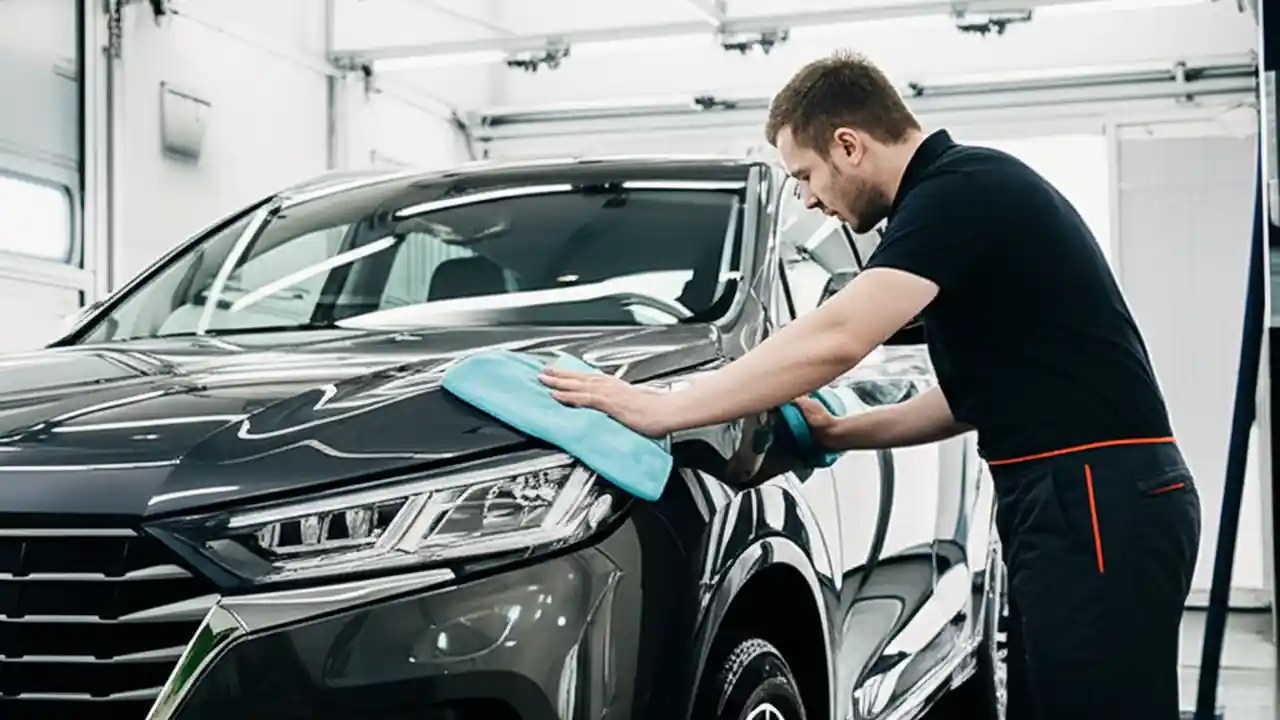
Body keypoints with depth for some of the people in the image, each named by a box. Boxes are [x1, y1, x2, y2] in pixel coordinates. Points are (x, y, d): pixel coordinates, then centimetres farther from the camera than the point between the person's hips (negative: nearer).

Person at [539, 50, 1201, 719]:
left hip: (1101, 506, -10)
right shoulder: (966, 190, 18)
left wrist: (661, 410, -18)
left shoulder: (963, 188, -13)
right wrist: (837, 432, 18)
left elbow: (835, 339, -23)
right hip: (1070, 505, 10)